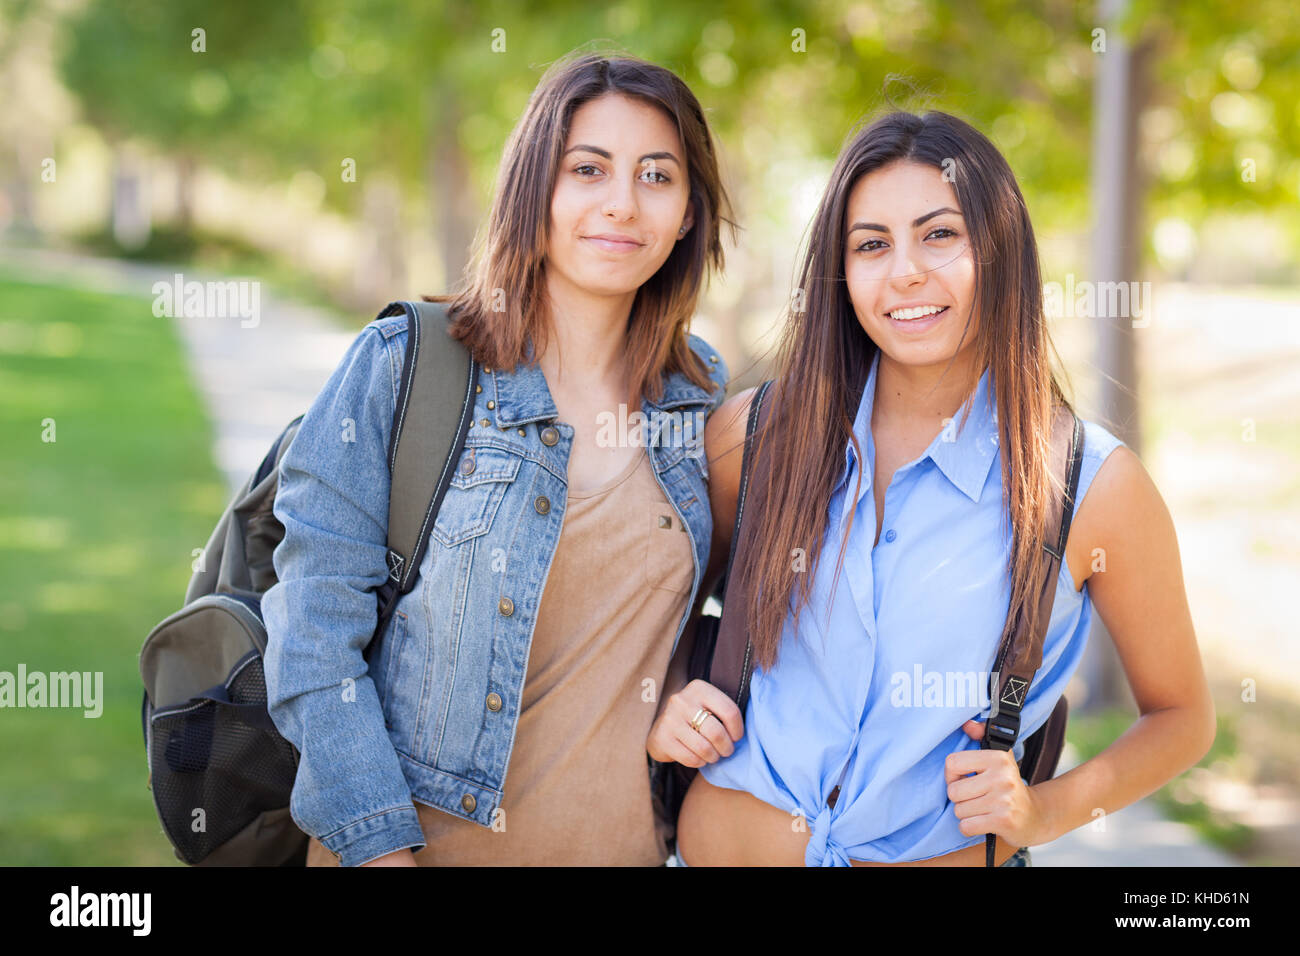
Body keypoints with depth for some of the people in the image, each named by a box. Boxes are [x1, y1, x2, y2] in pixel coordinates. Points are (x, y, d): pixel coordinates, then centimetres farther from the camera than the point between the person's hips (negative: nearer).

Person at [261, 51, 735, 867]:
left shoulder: (704, 395, 2)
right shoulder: (402, 366, -9)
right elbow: (316, 625, -12)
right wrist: (381, 846, -17)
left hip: (621, 841, 3)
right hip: (418, 837, -3)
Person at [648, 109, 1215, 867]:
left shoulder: (1096, 484, -11)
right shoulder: (751, 435, -6)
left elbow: (1181, 717, 1)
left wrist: (1049, 809, -13)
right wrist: (669, 702, -7)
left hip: (950, 852, -1)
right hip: (722, 842, 2)